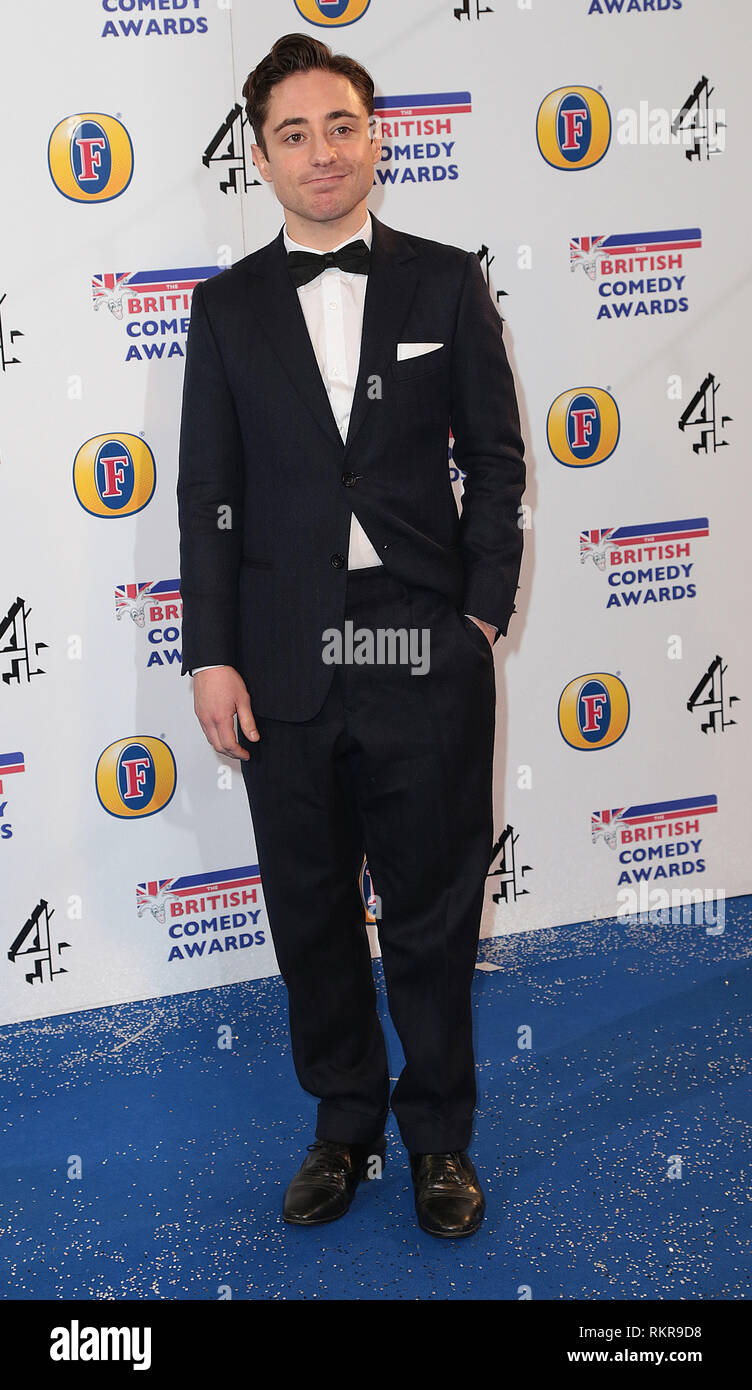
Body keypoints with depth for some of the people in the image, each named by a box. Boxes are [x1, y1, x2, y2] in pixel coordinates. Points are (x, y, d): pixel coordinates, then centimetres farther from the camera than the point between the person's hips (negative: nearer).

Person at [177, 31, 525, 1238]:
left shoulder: (447, 283, 2)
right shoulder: (229, 305, 5)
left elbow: (496, 460, 4)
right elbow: (208, 493, 4)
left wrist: (484, 611, -3)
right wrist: (211, 655, -1)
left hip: (426, 657, -1)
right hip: (286, 670, 2)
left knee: (432, 915, 8)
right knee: (312, 916, 12)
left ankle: (439, 1136, 26)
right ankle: (345, 1125, 30)